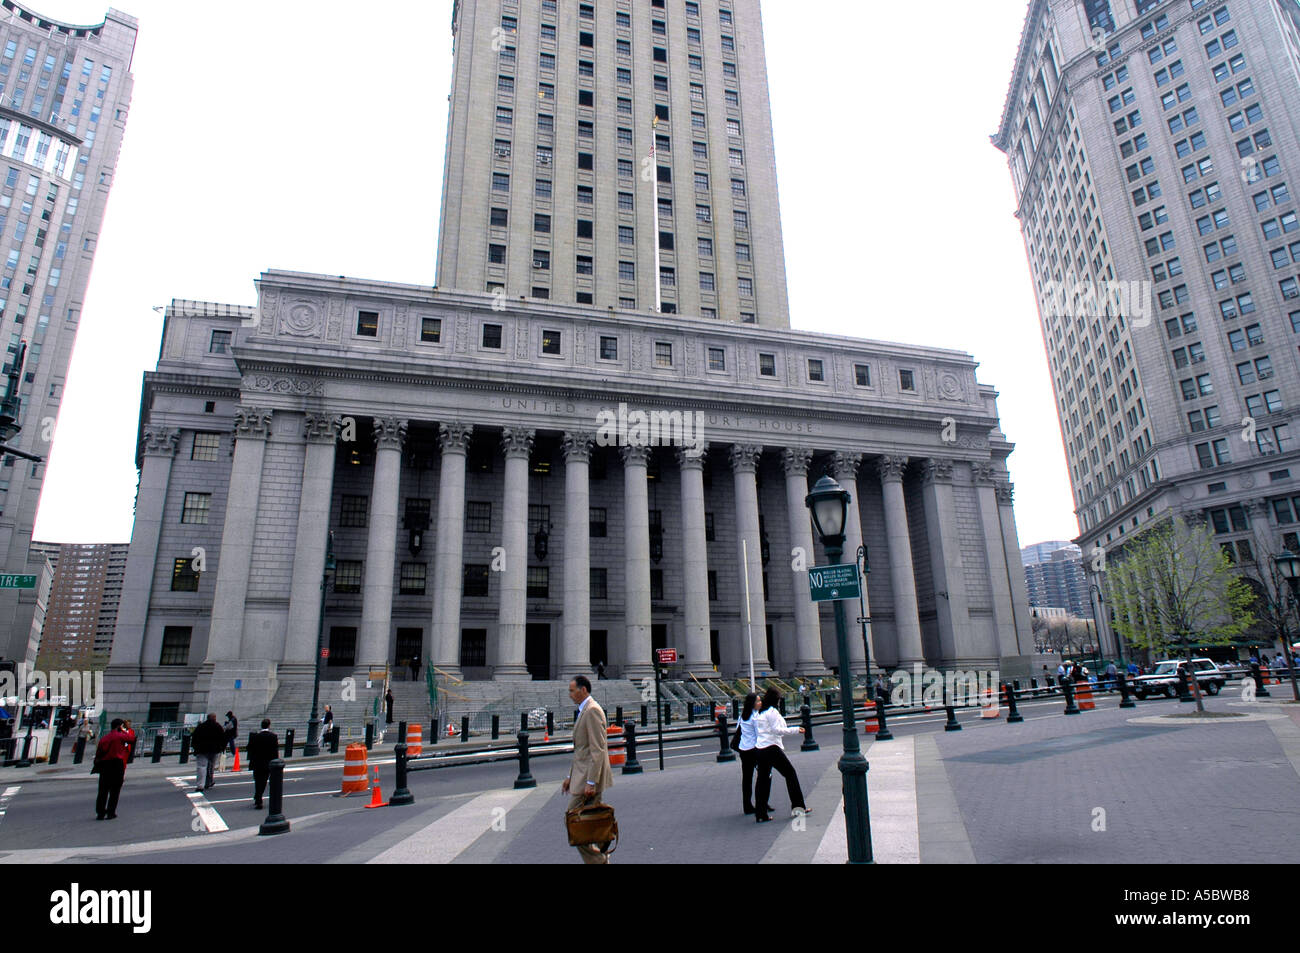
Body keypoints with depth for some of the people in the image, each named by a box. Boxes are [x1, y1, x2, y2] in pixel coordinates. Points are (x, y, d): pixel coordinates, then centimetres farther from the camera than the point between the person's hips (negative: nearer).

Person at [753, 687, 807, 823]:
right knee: (790, 773, 5)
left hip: (760, 749, 8)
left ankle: (761, 814, 8)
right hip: (772, 747, -8)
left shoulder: (761, 713, 16)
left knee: (763, 779, 8)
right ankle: (797, 806, 6)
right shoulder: (772, 712, -9)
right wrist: (796, 730, -10)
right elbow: (777, 729, -14)